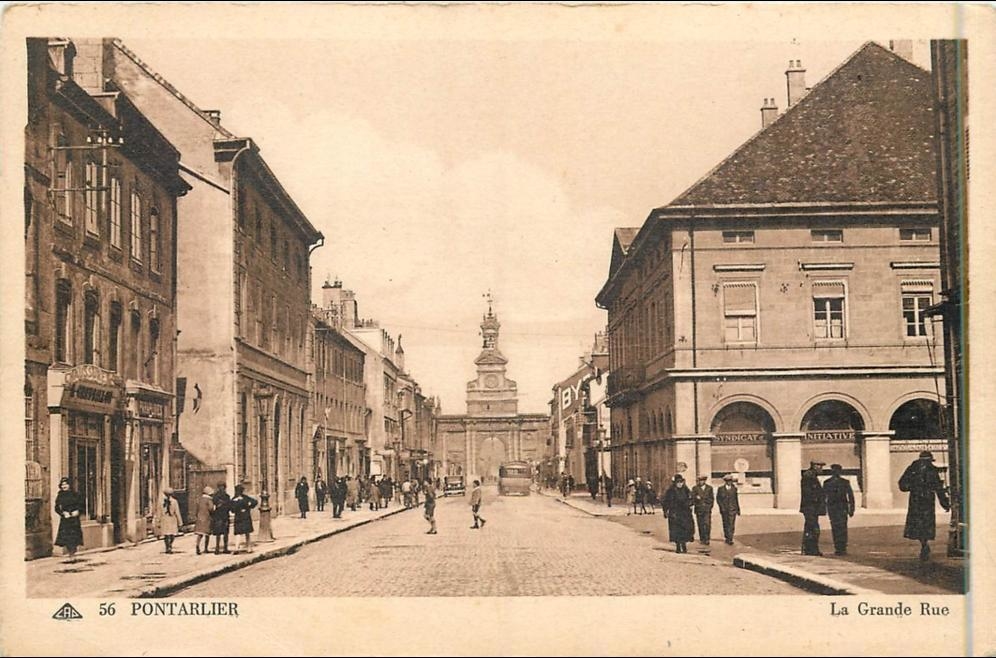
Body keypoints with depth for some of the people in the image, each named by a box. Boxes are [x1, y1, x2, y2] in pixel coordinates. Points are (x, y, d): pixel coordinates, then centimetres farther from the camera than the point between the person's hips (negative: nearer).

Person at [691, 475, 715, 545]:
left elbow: (712, 498, 14)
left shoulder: (709, 488, 11)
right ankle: (702, 539, 11)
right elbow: (693, 498, 3)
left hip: (707, 509, 0)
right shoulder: (695, 488, 6)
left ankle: (707, 539, -5)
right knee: (701, 525, 2)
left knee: (707, 524, -8)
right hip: (699, 509, 0)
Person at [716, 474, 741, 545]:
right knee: (725, 524, 7)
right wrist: (722, 507, -10)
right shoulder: (721, 489, 3)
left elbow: (736, 499, 14)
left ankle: (730, 539, -13)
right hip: (724, 509, 0)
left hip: (732, 509, 0)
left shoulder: (734, 489, 8)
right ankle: (727, 538, 20)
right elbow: (718, 499, 1)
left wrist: (738, 509, 16)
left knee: (731, 524, -11)